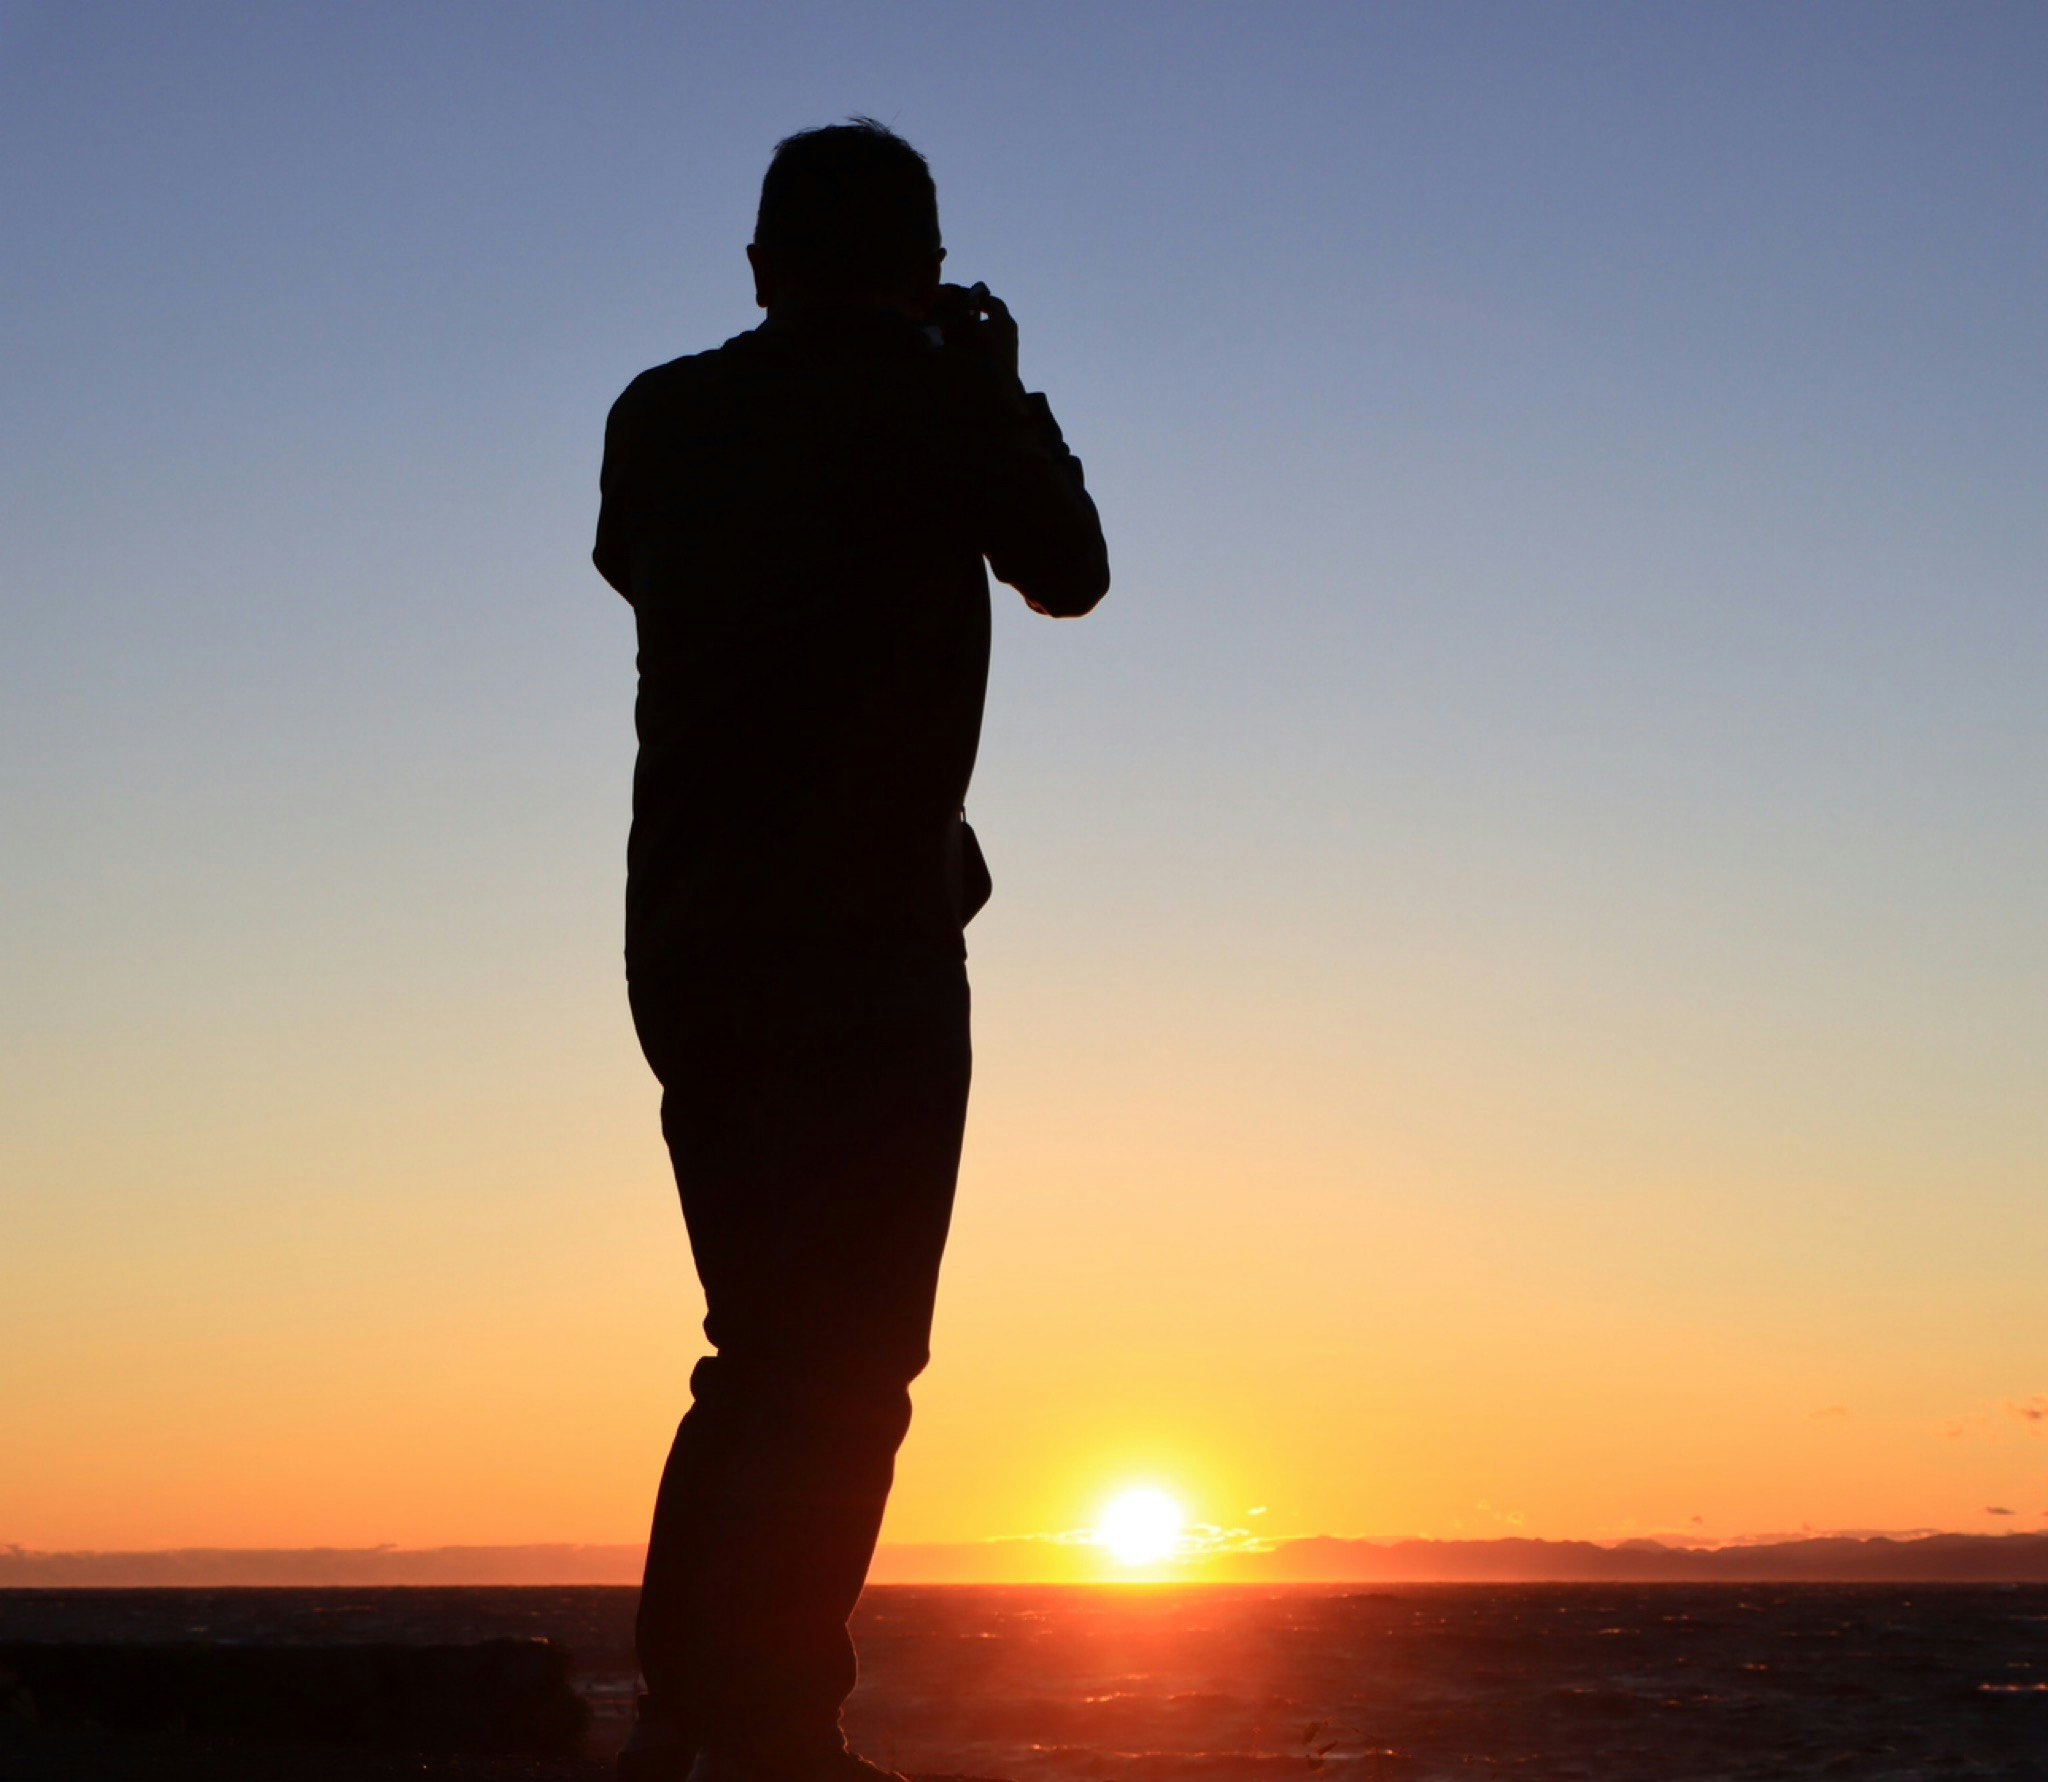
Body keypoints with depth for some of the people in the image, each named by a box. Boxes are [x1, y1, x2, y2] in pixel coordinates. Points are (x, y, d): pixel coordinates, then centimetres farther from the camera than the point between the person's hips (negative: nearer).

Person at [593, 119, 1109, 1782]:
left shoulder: (660, 415, 10)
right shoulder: (935, 403, -4)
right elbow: (1068, 570, 9)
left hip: (686, 939, 6)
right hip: (864, 942, -6)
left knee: (768, 1344, 15)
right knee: (843, 1355, -5)